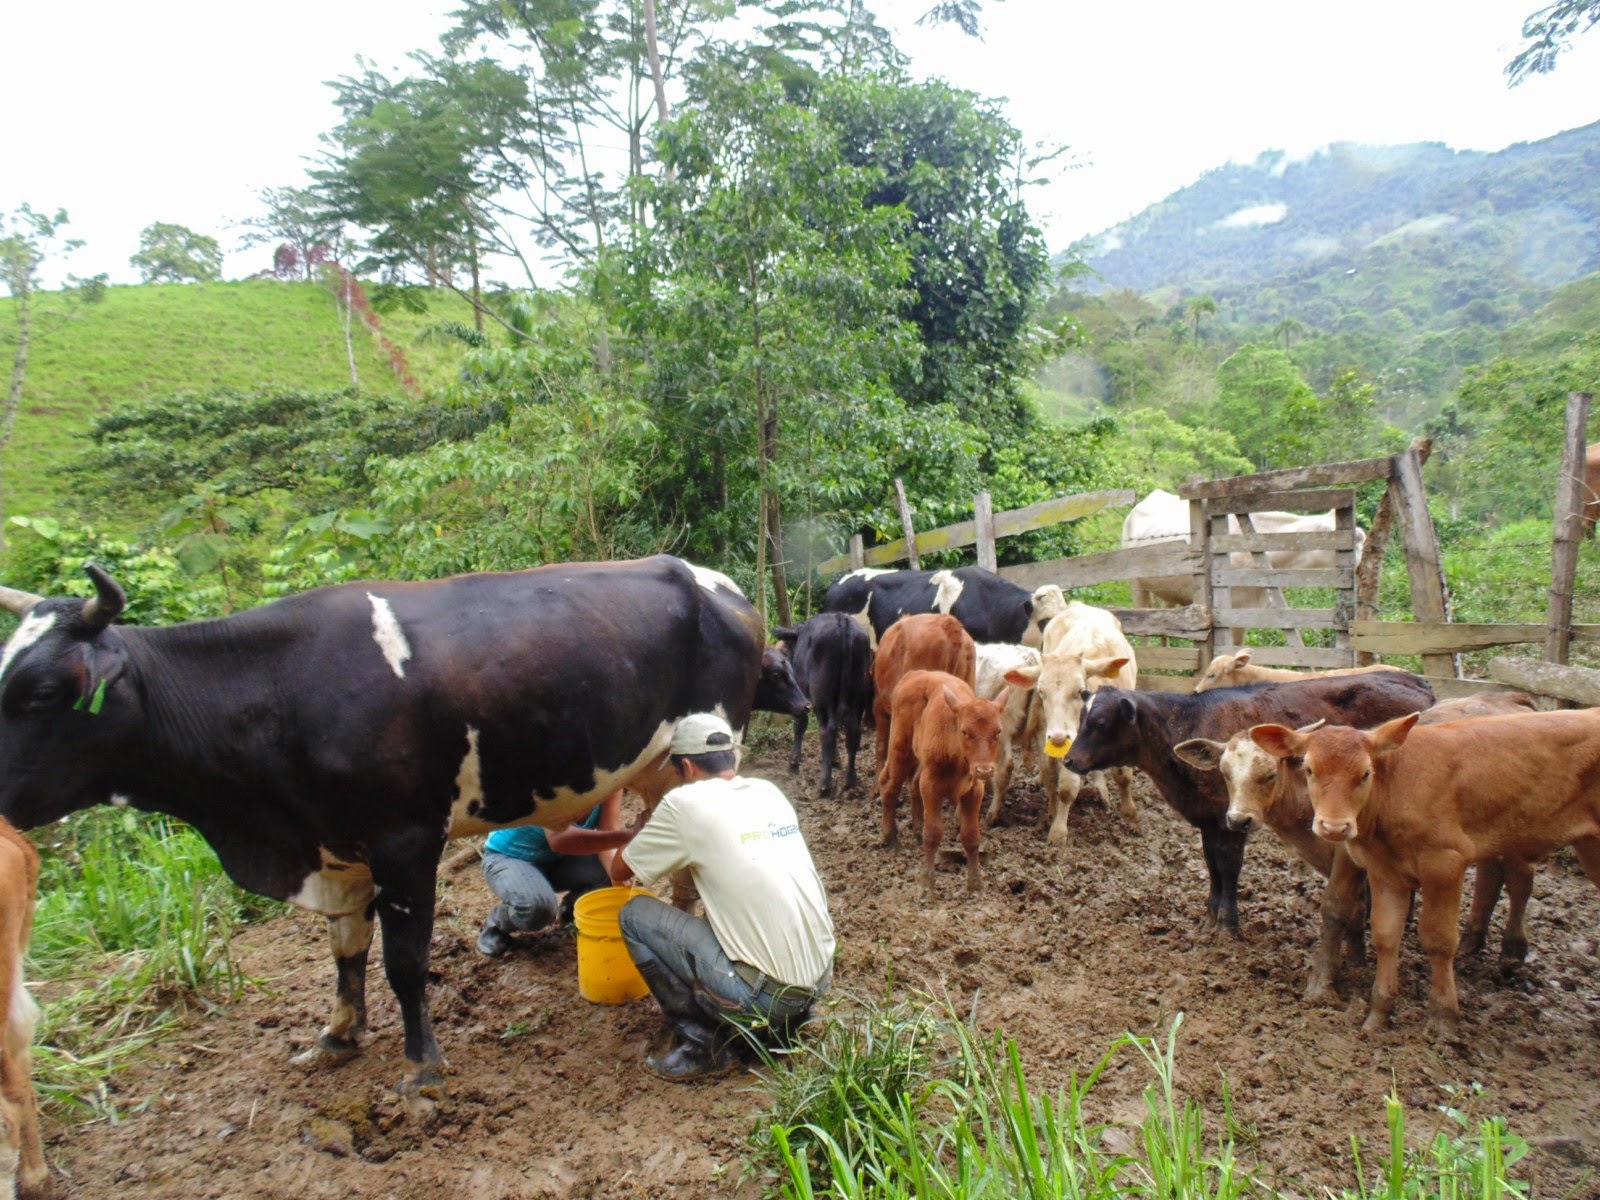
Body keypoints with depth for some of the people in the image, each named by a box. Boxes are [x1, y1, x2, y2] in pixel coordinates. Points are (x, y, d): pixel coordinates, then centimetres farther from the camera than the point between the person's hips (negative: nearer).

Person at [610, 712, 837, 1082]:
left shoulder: (686, 803, -7)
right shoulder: (769, 792, 10)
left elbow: (619, 871, 7)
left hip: (765, 993, -7)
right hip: (821, 979, 7)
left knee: (635, 914, 5)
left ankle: (702, 1045, 6)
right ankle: (781, 1023, 19)